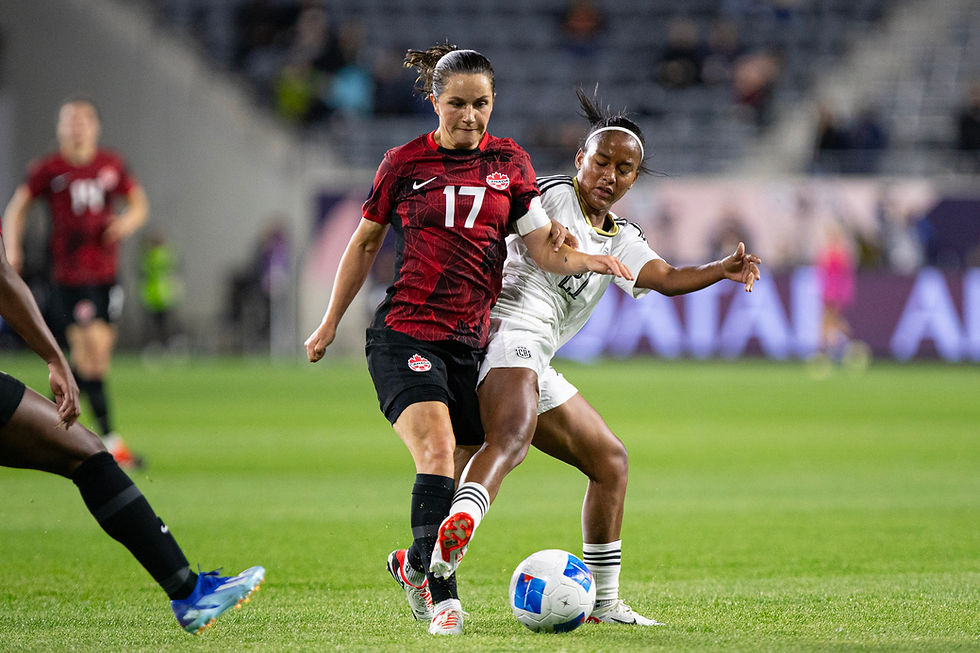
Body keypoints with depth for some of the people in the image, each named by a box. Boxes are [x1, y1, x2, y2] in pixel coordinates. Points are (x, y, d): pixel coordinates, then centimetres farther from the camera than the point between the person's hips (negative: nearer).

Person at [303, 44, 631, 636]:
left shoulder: (510, 162, 8)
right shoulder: (405, 163, 3)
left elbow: (544, 248, 5)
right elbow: (365, 243, 14)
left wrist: (590, 260, -16)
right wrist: (331, 322, 16)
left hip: (473, 342, 4)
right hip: (405, 336, -3)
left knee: (471, 479, 4)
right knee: (437, 451, -23)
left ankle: (413, 563, 30)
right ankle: (442, 595, -24)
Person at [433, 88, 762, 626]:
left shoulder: (621, 240, 24)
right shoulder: (553, 195, 4)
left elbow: (667, 278, 8)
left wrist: (722, 271, -10)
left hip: (534, 366, 9)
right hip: (508, 328, -9)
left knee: (610, 461, 17)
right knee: (512, 437, -36)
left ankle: (601, 602, 23)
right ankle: (454, 530, -64)